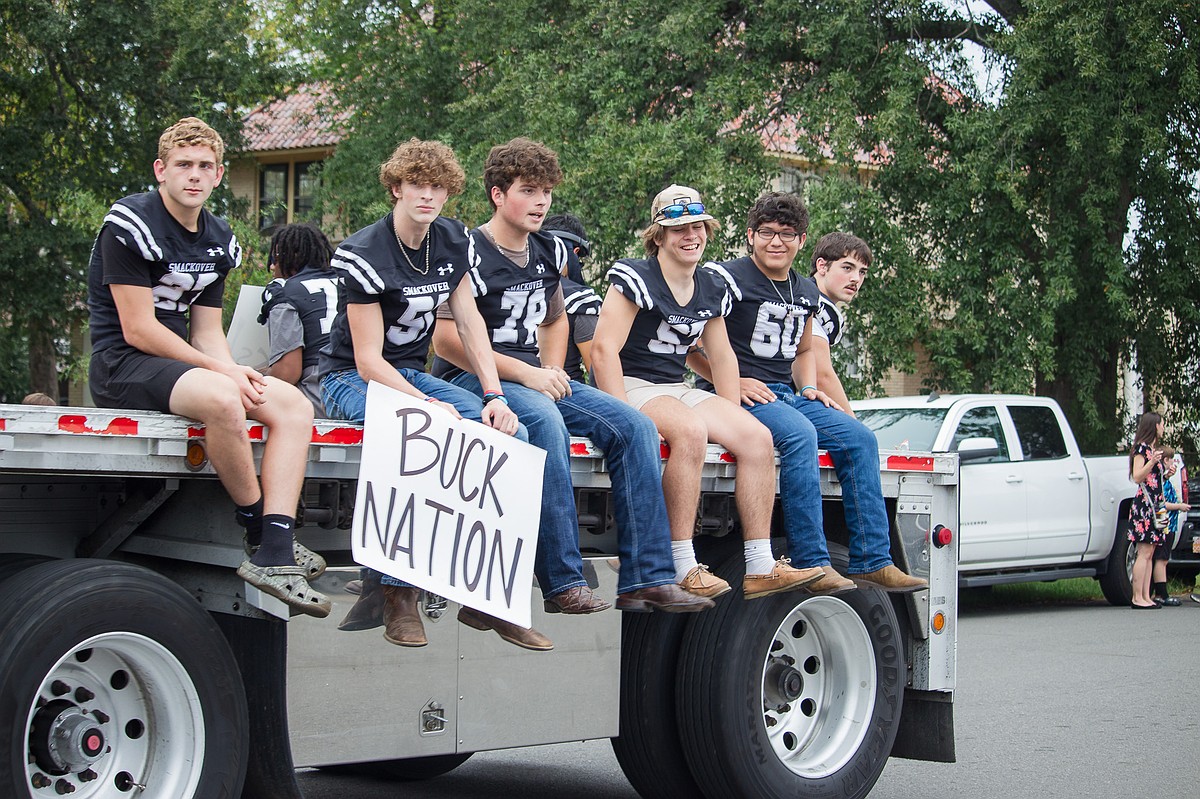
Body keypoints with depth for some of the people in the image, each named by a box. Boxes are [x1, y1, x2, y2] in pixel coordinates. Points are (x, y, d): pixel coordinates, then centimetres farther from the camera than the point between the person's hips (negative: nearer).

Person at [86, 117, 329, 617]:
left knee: (293, 405, -11)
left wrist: (233, 371, -10)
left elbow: (206, 331, 14)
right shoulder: (131, 224, -11)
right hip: (122, 365, -9)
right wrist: (219, 369, -17)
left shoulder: (218, 240, 14)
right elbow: (138, 330, -16)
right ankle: (259, 533, -18)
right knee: (220, 399, -37)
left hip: (184, 361, 9)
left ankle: (275, 558, -25)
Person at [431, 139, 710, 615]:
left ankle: (645, 579, -13)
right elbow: (446, 341, -15)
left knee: (635, 428, -11)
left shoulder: (550, 252, 15)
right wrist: (525, 374, -17)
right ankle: (563, 584, -36)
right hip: (473, 380, -8)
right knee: (544, 420, -39)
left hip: (536, 378, 8)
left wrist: (552, 371, 8)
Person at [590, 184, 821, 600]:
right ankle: (682, 567, -35)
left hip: (677, 389, 8)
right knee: (691, 430, -36)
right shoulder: (637, 278, -10)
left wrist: (735, 419, 9)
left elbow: (722, 356, 21)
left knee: (758, 437, -13)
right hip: (633, 386, -7)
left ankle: (760, 568, -12)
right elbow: (604, 349, -18)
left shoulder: (711, 290, 12)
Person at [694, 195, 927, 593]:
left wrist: (809, 388, 13)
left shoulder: (806, 293, 18)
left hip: (787, 394, 8)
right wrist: (732, 381, -14)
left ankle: (872, 562, -10)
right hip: (741, 395, -8)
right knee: (799, 434, -33)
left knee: (859, 437, -10)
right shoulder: (727, 279, -6)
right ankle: (812, 566, -34)